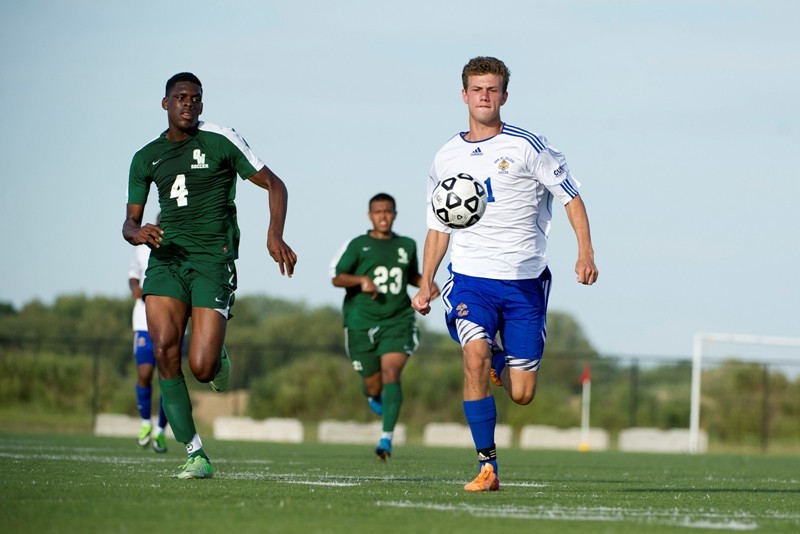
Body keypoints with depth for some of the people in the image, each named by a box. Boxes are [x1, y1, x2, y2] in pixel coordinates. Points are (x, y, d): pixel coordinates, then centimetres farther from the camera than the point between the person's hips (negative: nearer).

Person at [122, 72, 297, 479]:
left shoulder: (221, 141, 2)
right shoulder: (147, 158, 13)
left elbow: (274, 185, 5)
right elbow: (130, 221, 17)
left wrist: (275, 235, -10)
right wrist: (136, 232, -8)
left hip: (213, 258, -3)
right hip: (166, 257, 3)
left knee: (202, 368, -14)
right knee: (164, 352, -17)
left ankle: (219, 359, 27)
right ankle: (195, 454, -9)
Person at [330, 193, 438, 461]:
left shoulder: (407, 245, 10)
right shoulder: (357, 245, 0)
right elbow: (336, 278, -4)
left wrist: (427, 284, 6)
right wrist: (361, 280, -22)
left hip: (398, 321, 1)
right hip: (362, 323, -1)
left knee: (391, 375, -20)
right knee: (374, 386, 5)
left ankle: (387, 438, -24)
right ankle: (373, 395, 46)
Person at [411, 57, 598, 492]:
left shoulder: (526, 147, -2)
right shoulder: (447, 158, 9)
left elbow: (571, 197, 1)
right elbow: (438, 227, 17)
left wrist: (585, 253, -12)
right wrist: (425, 285, 9)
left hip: (524, 283, -1)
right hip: (470, 280, 1)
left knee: (522, 394, -2)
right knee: (475, 354, -26)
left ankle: (501, 362, 36)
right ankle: (487, 467, -21)